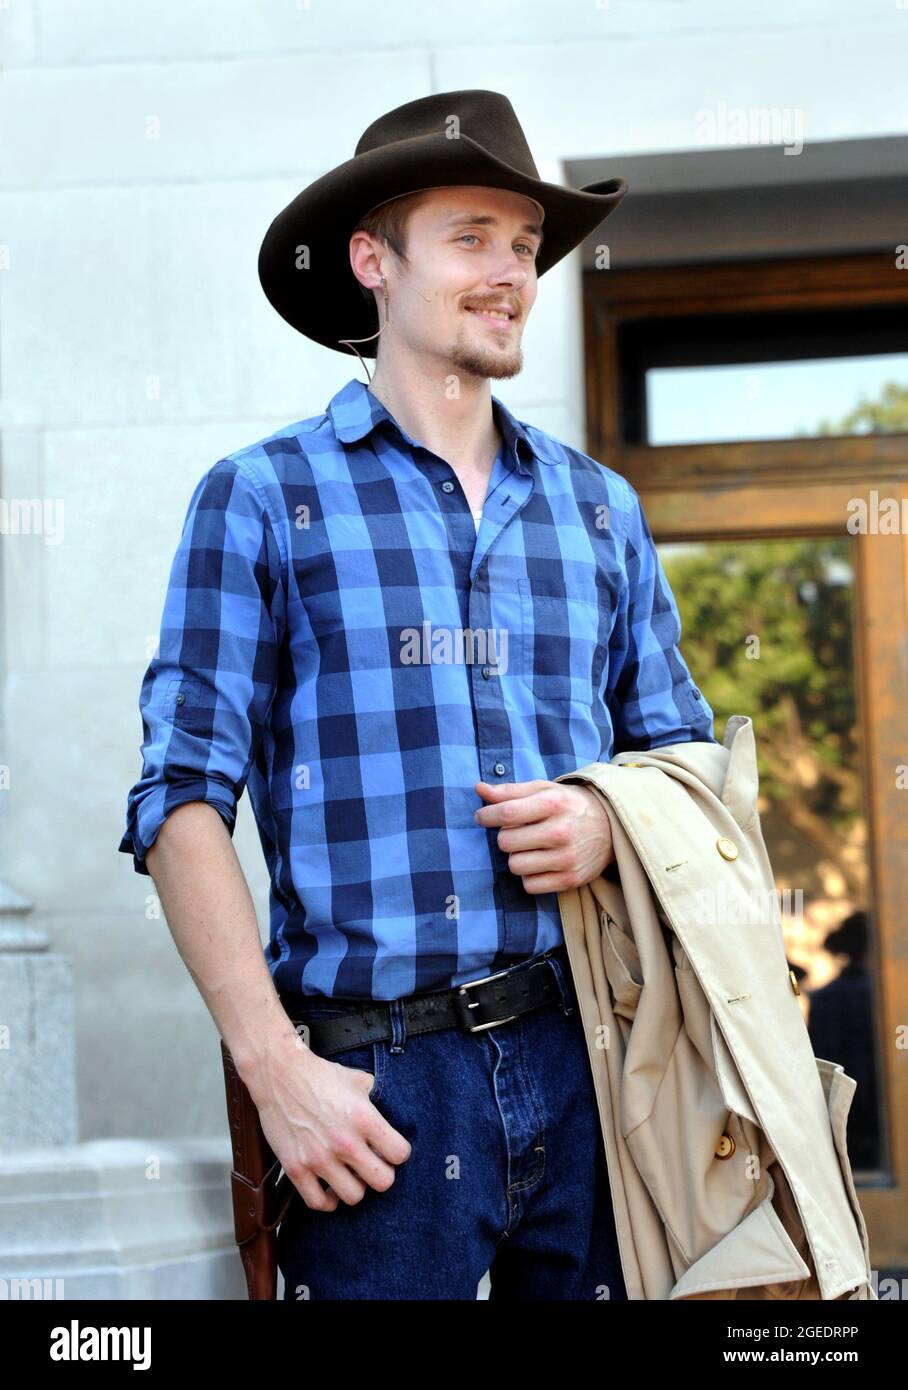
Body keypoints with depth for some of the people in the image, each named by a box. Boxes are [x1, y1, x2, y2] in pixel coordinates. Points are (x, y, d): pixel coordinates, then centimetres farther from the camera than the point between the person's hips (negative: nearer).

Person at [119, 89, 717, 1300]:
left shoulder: (598, 506, 16)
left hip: (593, 1062, 4)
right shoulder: (263, 498, 3)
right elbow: (185, 801, -4)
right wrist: (276, 1067, -13)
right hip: (385, 1082, -4)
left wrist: (617, 824, -3)